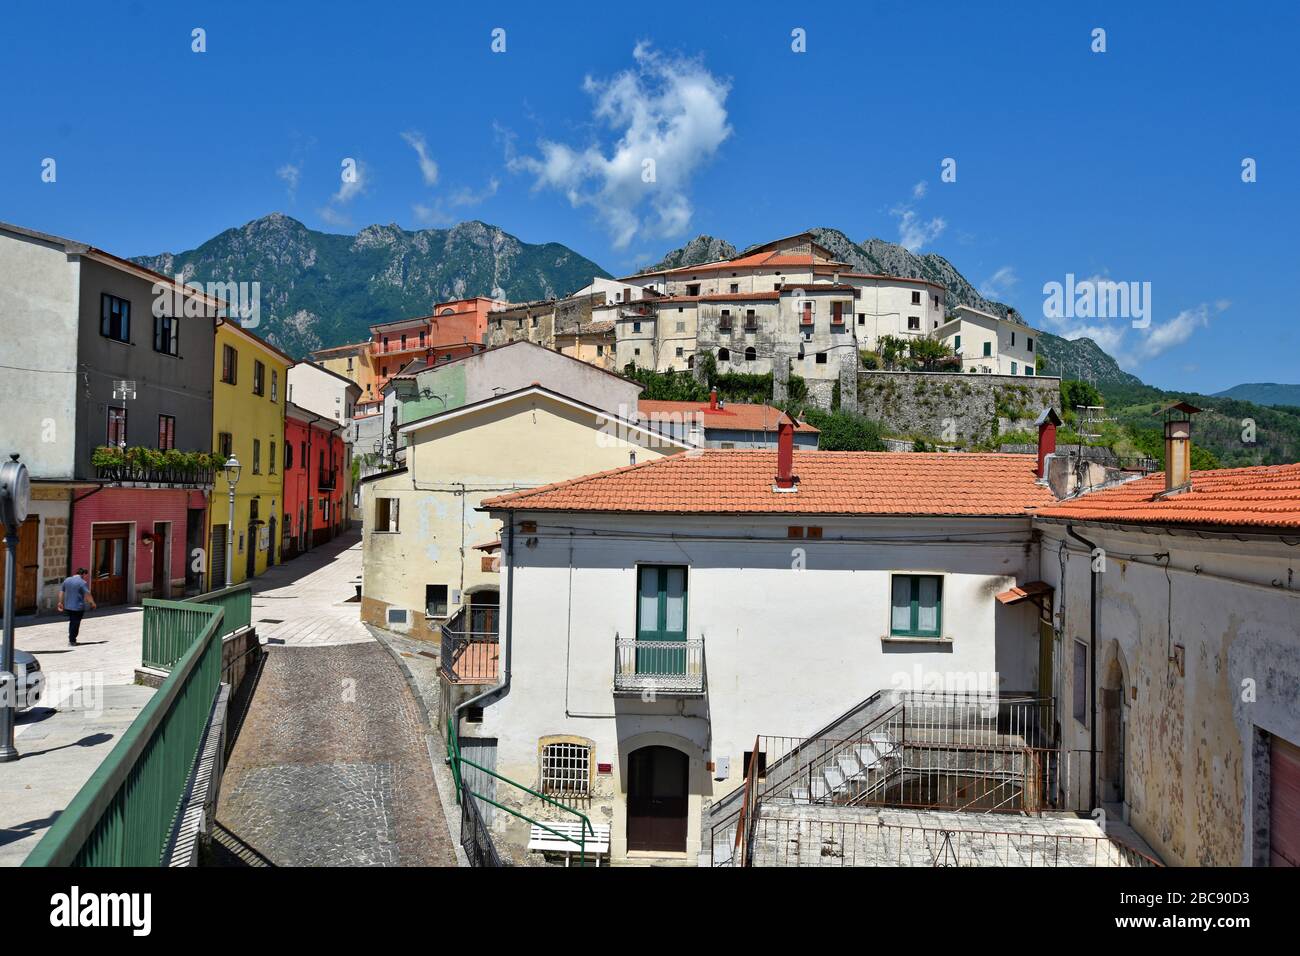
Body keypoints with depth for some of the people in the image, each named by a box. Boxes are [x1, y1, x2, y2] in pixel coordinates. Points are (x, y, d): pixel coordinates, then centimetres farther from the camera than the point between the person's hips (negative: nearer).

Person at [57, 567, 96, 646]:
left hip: (68, 606, 7)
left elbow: (61, 592, 12)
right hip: (78, 607, -7)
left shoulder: (67, 580, 10)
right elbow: (88, 595, -16)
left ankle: (71, 639, 22)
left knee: (72, 622, 19)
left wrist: (60, 602, 17)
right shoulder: (82, 582, -12)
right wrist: (92, 602, -3)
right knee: (75, 624, 0)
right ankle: (72, 641, 2)